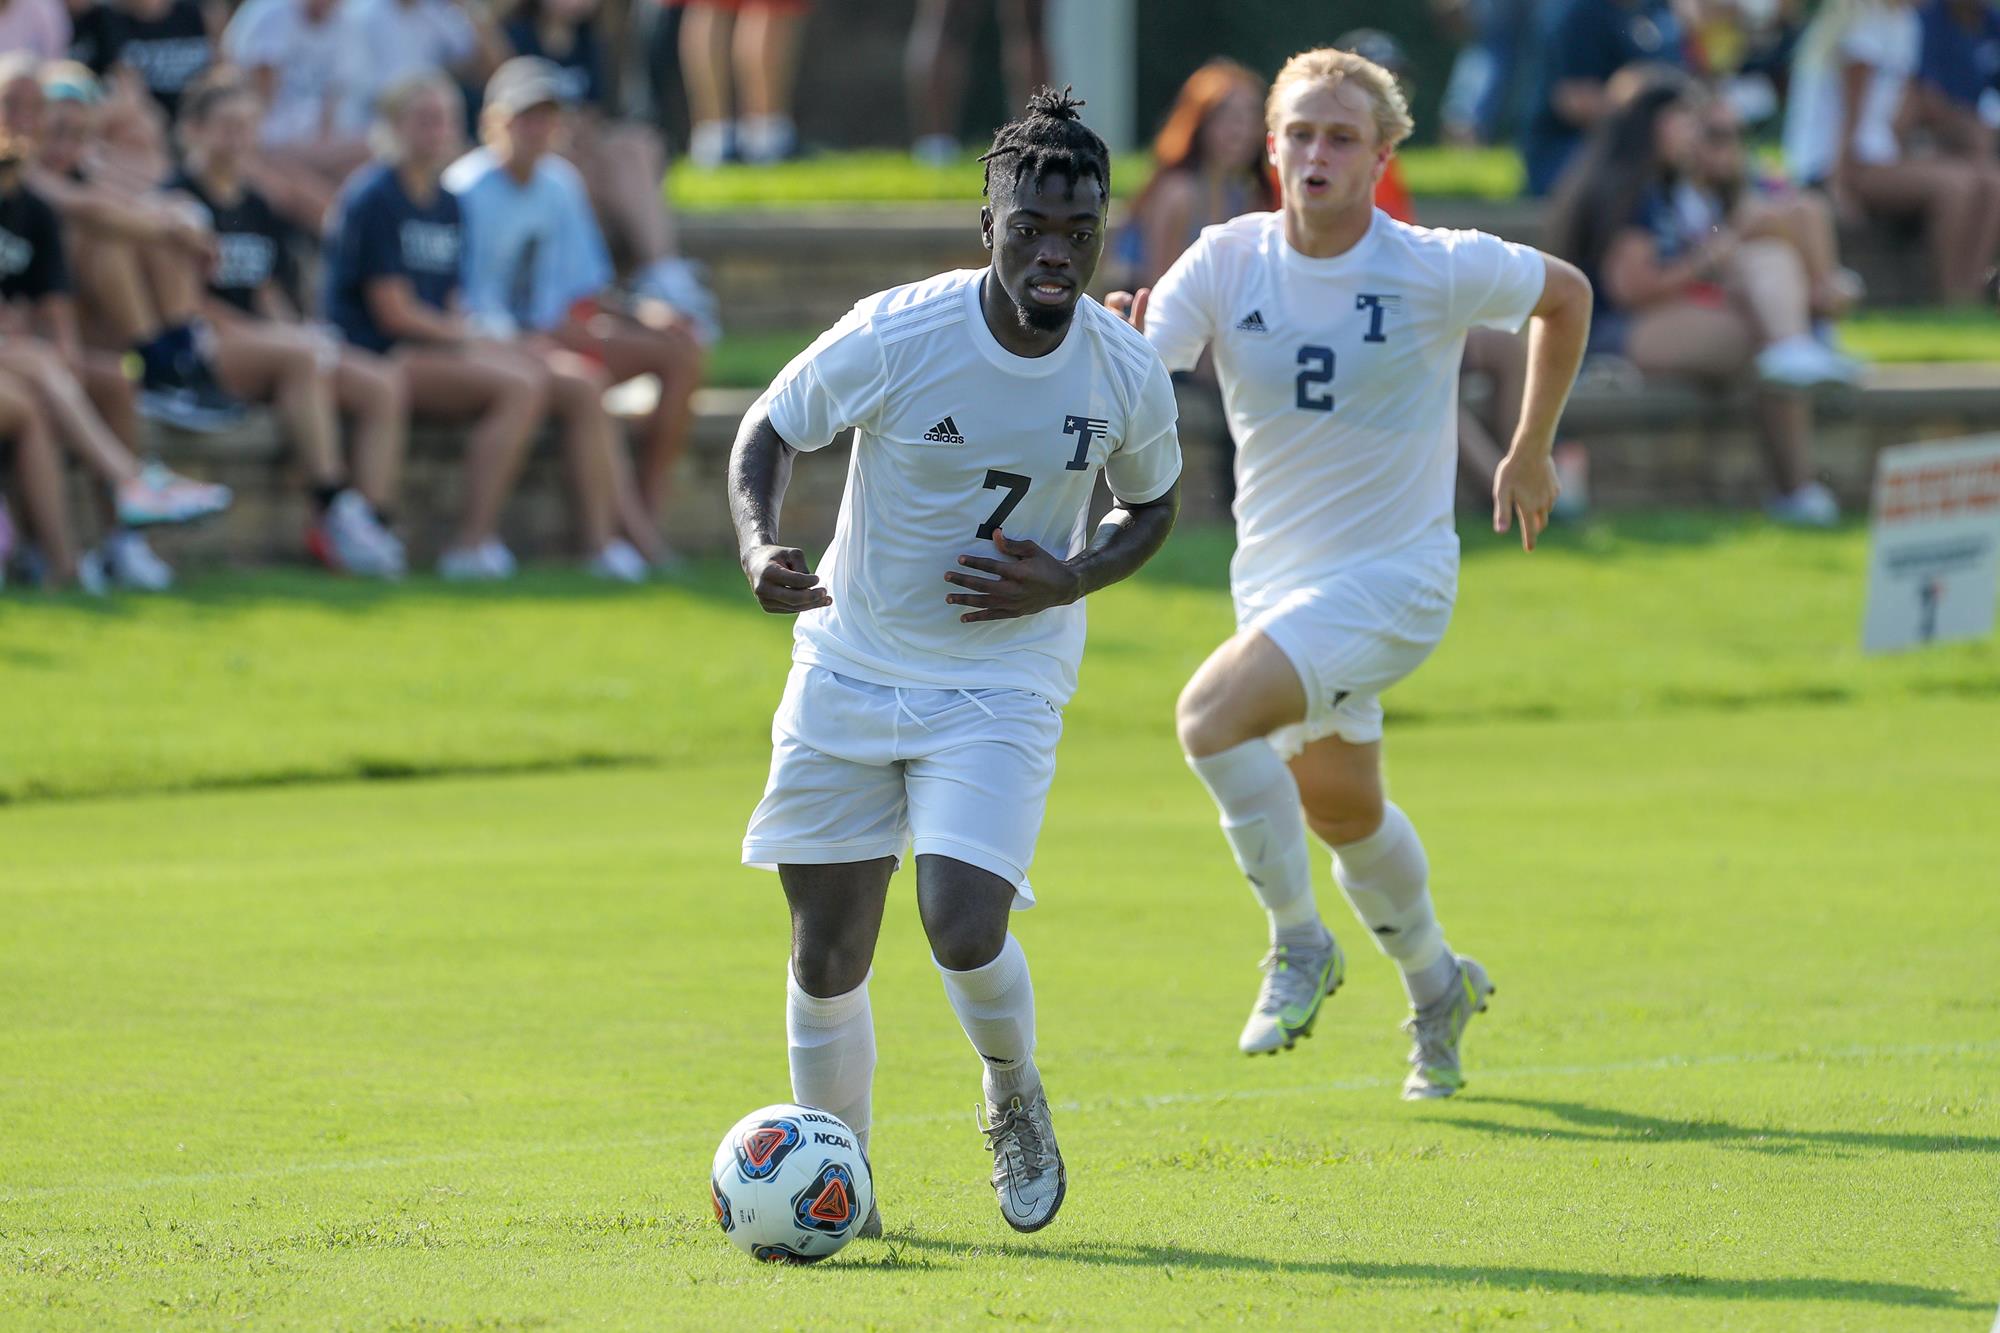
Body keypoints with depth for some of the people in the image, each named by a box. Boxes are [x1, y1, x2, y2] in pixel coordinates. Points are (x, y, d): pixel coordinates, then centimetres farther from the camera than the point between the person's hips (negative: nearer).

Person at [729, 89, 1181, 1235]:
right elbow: (770, 432, -1)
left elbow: (1154, 503, 9)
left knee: (965, 931, -18)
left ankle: (1015, 1099, 15)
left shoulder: (1127, 374, -11)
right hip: (851, 671, 0)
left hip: (1003, 687, 0)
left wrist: (1067, 582, -10)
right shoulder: (895, 336, -17)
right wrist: (760, 548, -20)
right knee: (828, 957, 2)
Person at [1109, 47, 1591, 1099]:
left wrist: (1530, 453, 9)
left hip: (1391, 578, -5)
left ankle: (1300, 946, -10)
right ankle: (1437, 986, 48)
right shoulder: (1225, 263, -7)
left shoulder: (1438, 271, -14)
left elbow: (1565, 295, 5)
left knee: (1212, 713, -27)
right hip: (1274, 577, 5)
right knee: (1342, 813, 21)